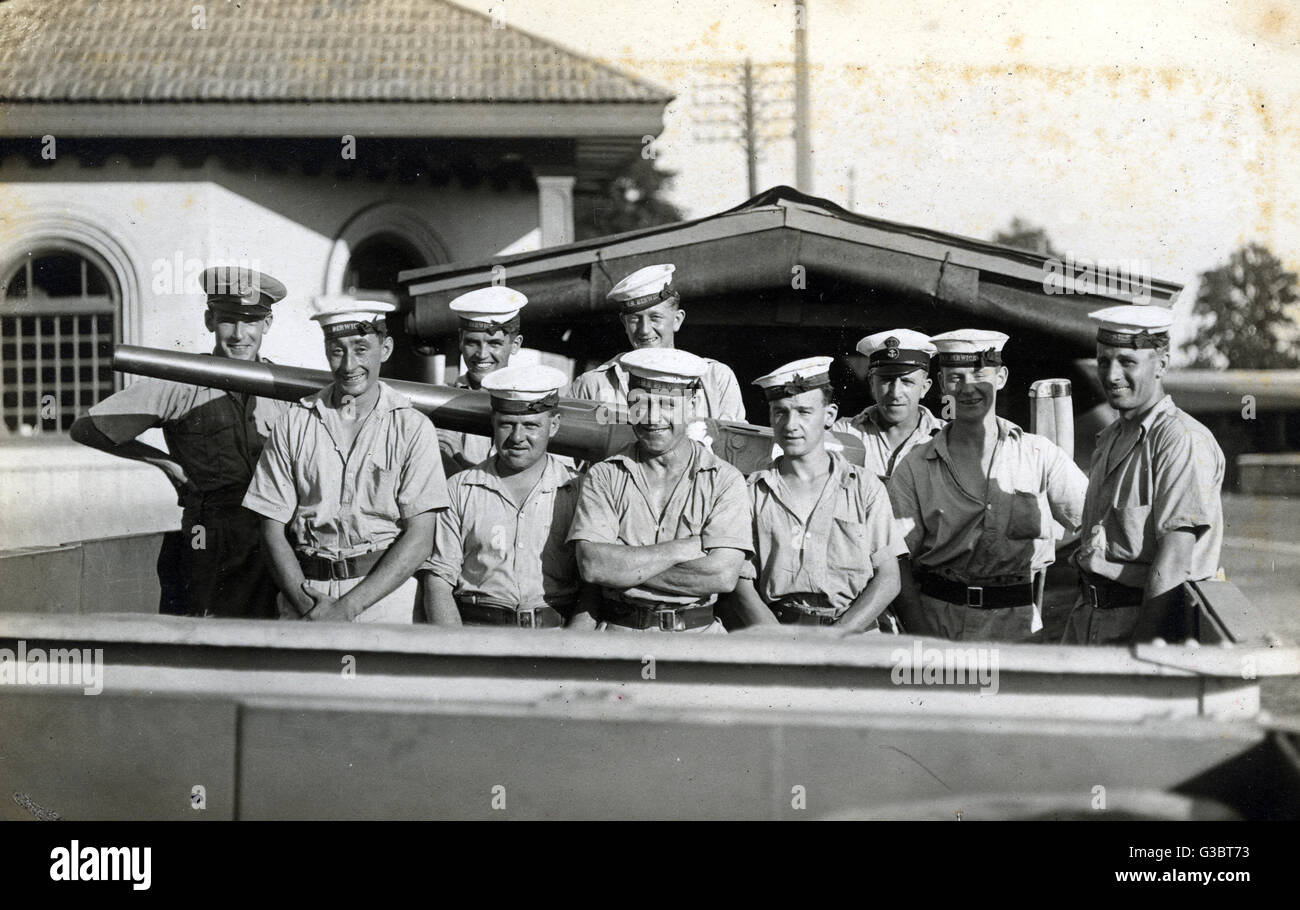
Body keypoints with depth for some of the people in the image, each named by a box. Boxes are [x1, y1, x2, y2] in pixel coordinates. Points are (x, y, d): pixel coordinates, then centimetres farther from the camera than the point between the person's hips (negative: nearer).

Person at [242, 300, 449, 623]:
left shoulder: (412, 428, 4)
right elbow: (273, 530, 7)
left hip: (383, 593, -1)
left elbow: (419, 539, -2)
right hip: (306, 590, 1)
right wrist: (306, 602, -9)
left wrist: (348, 608, -10)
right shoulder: (295, 423, 10)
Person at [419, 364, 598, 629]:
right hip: (477, 632, 1)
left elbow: (594, 583, 5)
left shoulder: (578, 491, 9)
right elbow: (437, 578, 7)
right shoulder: (459, 490, 11)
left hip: (556, 630, -1)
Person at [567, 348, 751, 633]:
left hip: (698, 633, 1)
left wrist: (628, 566, -7)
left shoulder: (725, 480, 6)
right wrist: (690, 547, -7)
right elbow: (592, 565, -7)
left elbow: (723, 575, -8)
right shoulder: (603, 477, 8)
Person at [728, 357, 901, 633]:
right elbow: (742, 583, 4)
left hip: (853, 634, 1)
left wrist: (836, 635, -8)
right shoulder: (753, 493, 10)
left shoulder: (864, 487, 11)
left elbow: (888, 579, 6)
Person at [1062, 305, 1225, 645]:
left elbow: (1172, 565, -18)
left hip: (1149, 620, -7)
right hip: (1086, 615, 7)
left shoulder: (1184, 442, -12)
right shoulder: (1110, 439, 15)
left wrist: (1142, 652, -21)